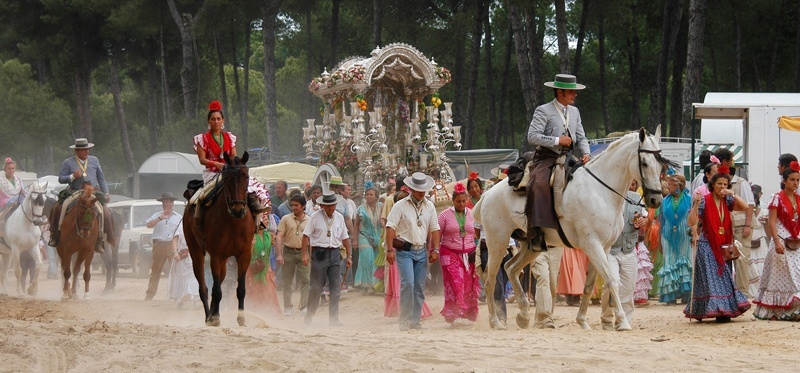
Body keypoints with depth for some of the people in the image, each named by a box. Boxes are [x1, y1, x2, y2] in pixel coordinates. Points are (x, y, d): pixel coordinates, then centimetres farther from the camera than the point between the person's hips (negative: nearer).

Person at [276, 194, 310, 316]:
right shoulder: (286, 219, 3)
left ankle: (304, 307, -2)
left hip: (303, 252, 0)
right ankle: (287, 307, 14)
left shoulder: (309, 221, 7)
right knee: (287, 282, 5)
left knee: (305, 280, -7)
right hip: (288, 252, 0)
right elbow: (279, 237, -2)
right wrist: (279, 254, -11)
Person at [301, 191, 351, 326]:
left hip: (334, 254, 3)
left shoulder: (339, 218, 9)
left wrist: (348, 256, 15)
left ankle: (333, 318, 2)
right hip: (319, 253, -3)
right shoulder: (316, 217, -3)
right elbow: (306, 235, -3)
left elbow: (345, 238, 16)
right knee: (316, 286, 1)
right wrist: (305, 254, -9)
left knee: (336, 287, -2)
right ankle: (309, 315, 16)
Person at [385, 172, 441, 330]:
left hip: (422, 251, 5)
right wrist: (390, 250, -16)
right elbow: (390, 227, -8)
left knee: (420, 286, 4)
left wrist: (435, 250, 4)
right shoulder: (400, 206, -4)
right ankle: (404, 321, -9)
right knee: (408, 283, -14)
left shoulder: (429, 206, 11)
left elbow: (434, 229, 13)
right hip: (405, 250, -5)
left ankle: (415, 320, 10)